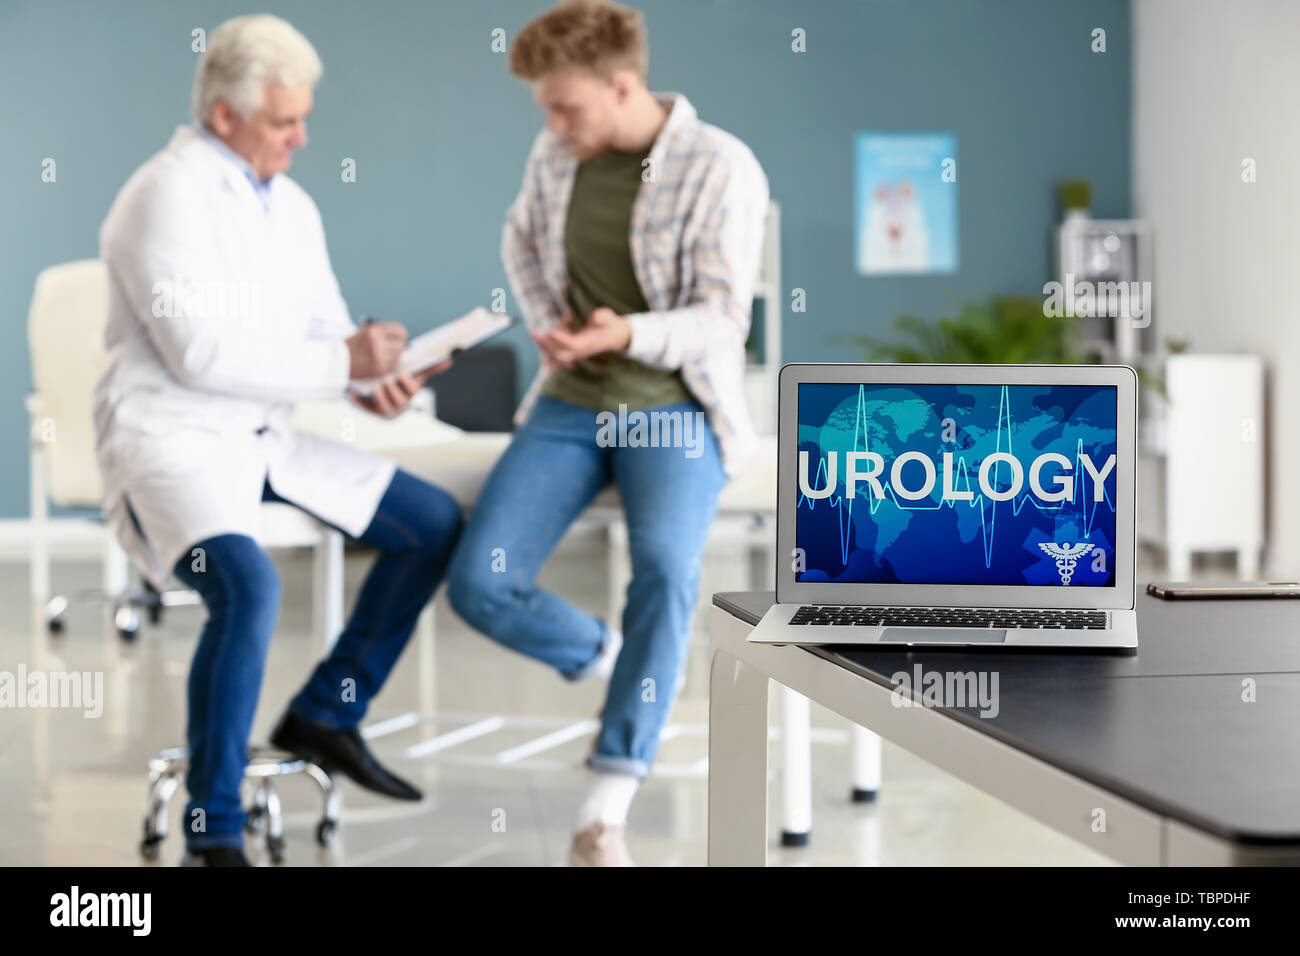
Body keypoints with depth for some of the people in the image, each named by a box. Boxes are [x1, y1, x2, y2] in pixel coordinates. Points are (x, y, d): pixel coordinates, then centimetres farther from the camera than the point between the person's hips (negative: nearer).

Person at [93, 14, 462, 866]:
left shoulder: (292, 205, 11)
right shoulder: (169, 197, -15)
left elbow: (324, 331, 14)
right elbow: (200, 352, -23)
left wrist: (374, 379, -10)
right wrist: (344, 362, -20)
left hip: (266, 437, 9)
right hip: (173, 438, -9)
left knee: (435, 523, 7)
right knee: (249, 585, -34)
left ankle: (326, 714, 16)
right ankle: (213, 833, -21)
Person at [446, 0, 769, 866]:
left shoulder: (721, 168, -12)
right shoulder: (556, 155, 3)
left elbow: (720, 322, -13)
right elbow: (522, 240, 25)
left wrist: (627, 334, -32)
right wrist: (545, 324, 7)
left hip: (676, 408, -5)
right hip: (572, 404, 5)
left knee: (665, 568, -34)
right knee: (478, 582, -16)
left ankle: (605, 816, -30)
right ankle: (608, 657, 16)